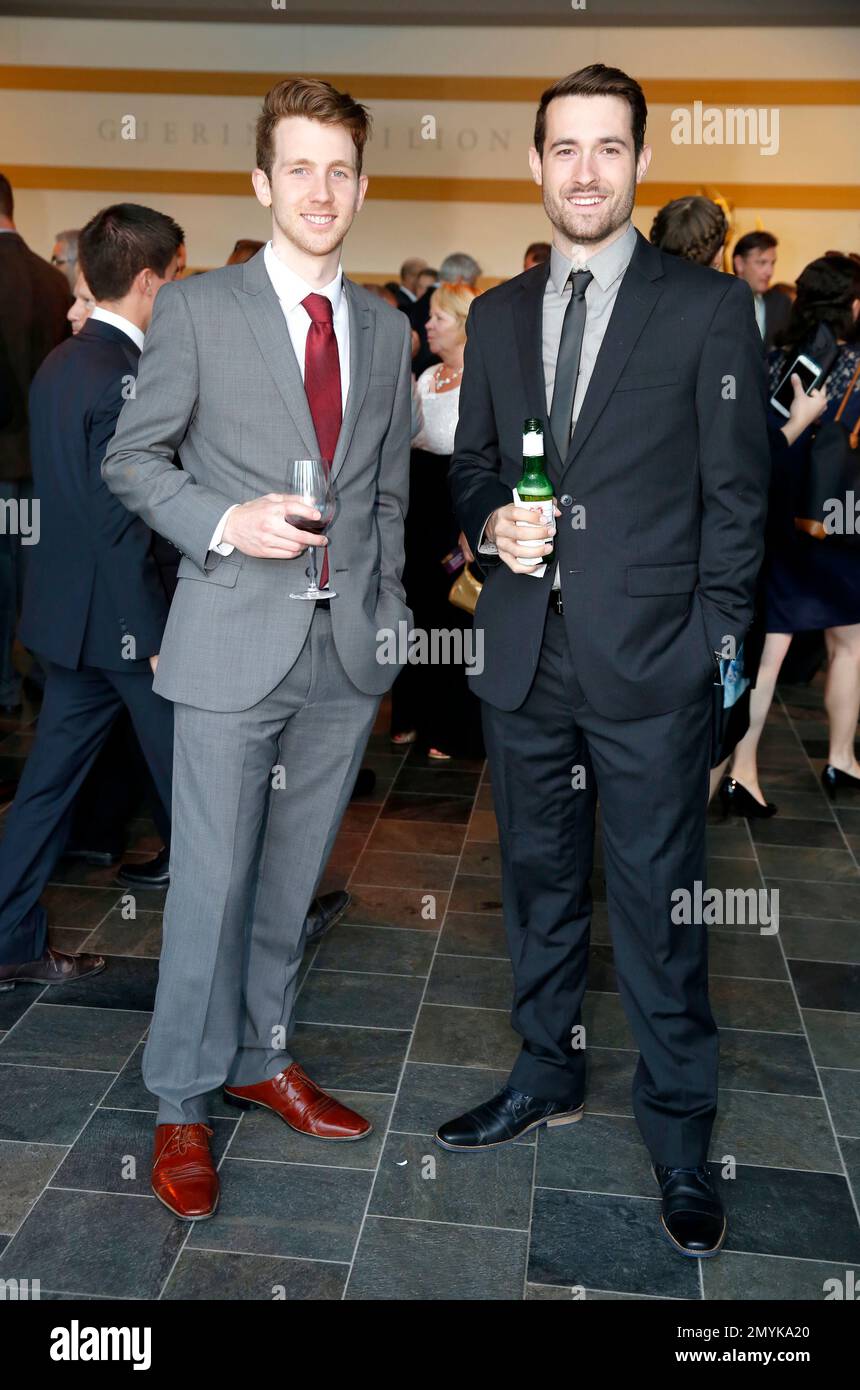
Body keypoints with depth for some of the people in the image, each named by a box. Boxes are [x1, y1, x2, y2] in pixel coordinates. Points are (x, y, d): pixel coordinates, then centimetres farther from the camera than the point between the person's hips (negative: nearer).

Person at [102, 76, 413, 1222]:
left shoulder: (387, 330, 12)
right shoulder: (197, 310, 0)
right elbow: (132, 460, 1)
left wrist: (390, 620, 11)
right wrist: (225, 523, -15)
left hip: (348, 651, 4)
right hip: (235, 642, -4)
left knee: (292, 876, 14)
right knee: (212, 880, 1)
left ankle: (260, 1057, 33)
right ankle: (182, 1104, 19)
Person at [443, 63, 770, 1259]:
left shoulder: (709, 307, 0)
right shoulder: (496, 316, 12)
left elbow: (736, 494, -2)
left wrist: (717, 647, -7)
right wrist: (491, 524, -5)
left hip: (649, 664, -4)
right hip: (525, 659, 5)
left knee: (658, 905, 2)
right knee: (539, 881, 16)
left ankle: (679, 1134, 20)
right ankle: (548, 1077, 35)